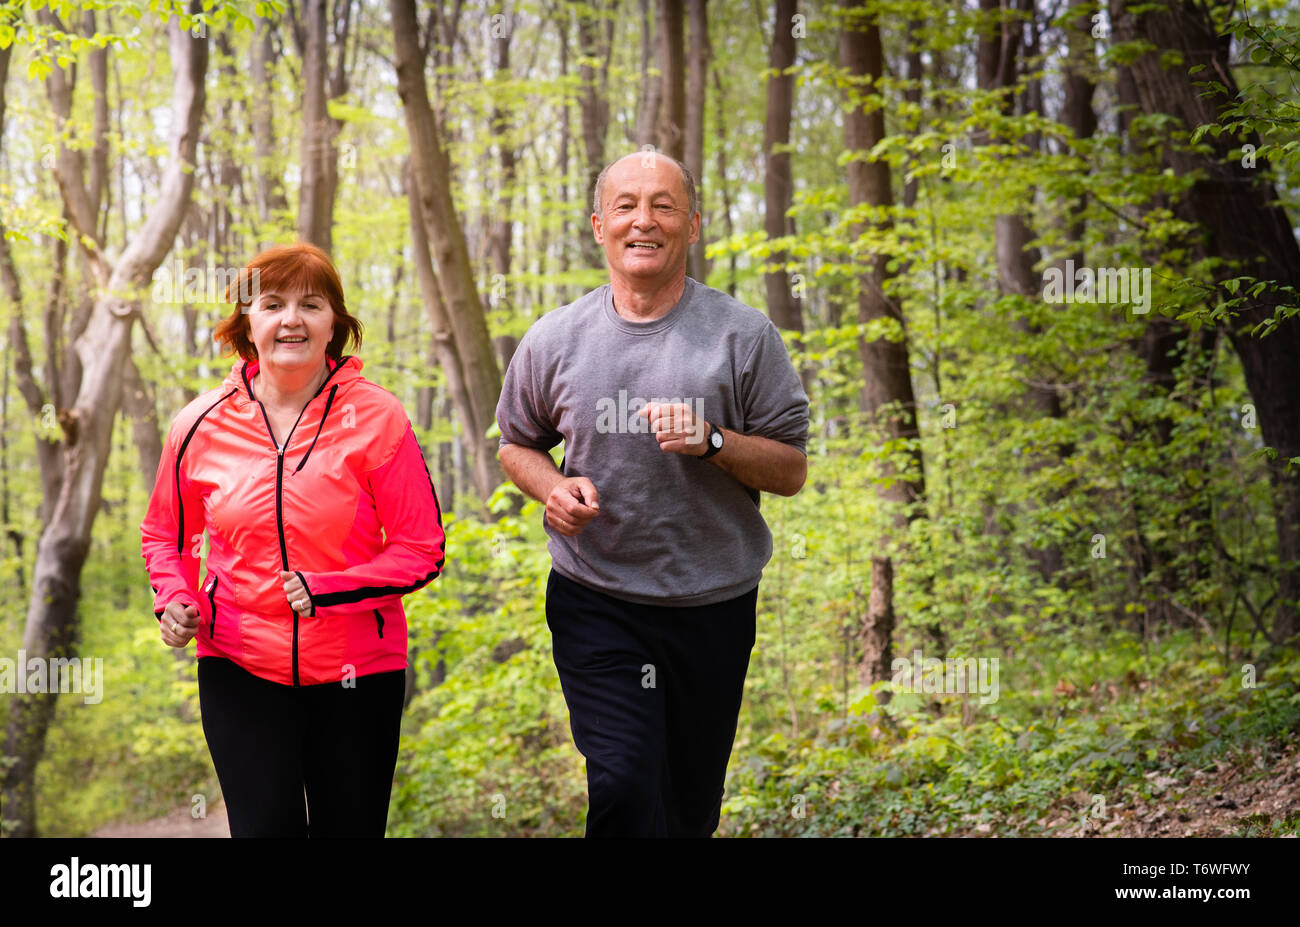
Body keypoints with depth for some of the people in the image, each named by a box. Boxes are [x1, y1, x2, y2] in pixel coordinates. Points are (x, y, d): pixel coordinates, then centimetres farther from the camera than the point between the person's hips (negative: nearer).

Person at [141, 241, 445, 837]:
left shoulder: (376, 418, -8)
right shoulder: (201, 425, -1)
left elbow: (422, 548, -7)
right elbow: (165, 534, 16)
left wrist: (327, 590, -20)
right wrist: (175, 601, -4)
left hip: (357, 672, 0)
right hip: (239, 668, 1)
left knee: (351, 830, 11)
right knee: (264, 826, -3)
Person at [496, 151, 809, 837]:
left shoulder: (744, 336, -3)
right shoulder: (553, 341, 1)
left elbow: (791, 470, -1)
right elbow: (517, 444, 16)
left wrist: (714, 443, -20)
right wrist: (554, 487, -6)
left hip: (713, 606, 1)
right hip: (596, 604, -1)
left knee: (690, 807, 13)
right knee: (624, 787, -17)